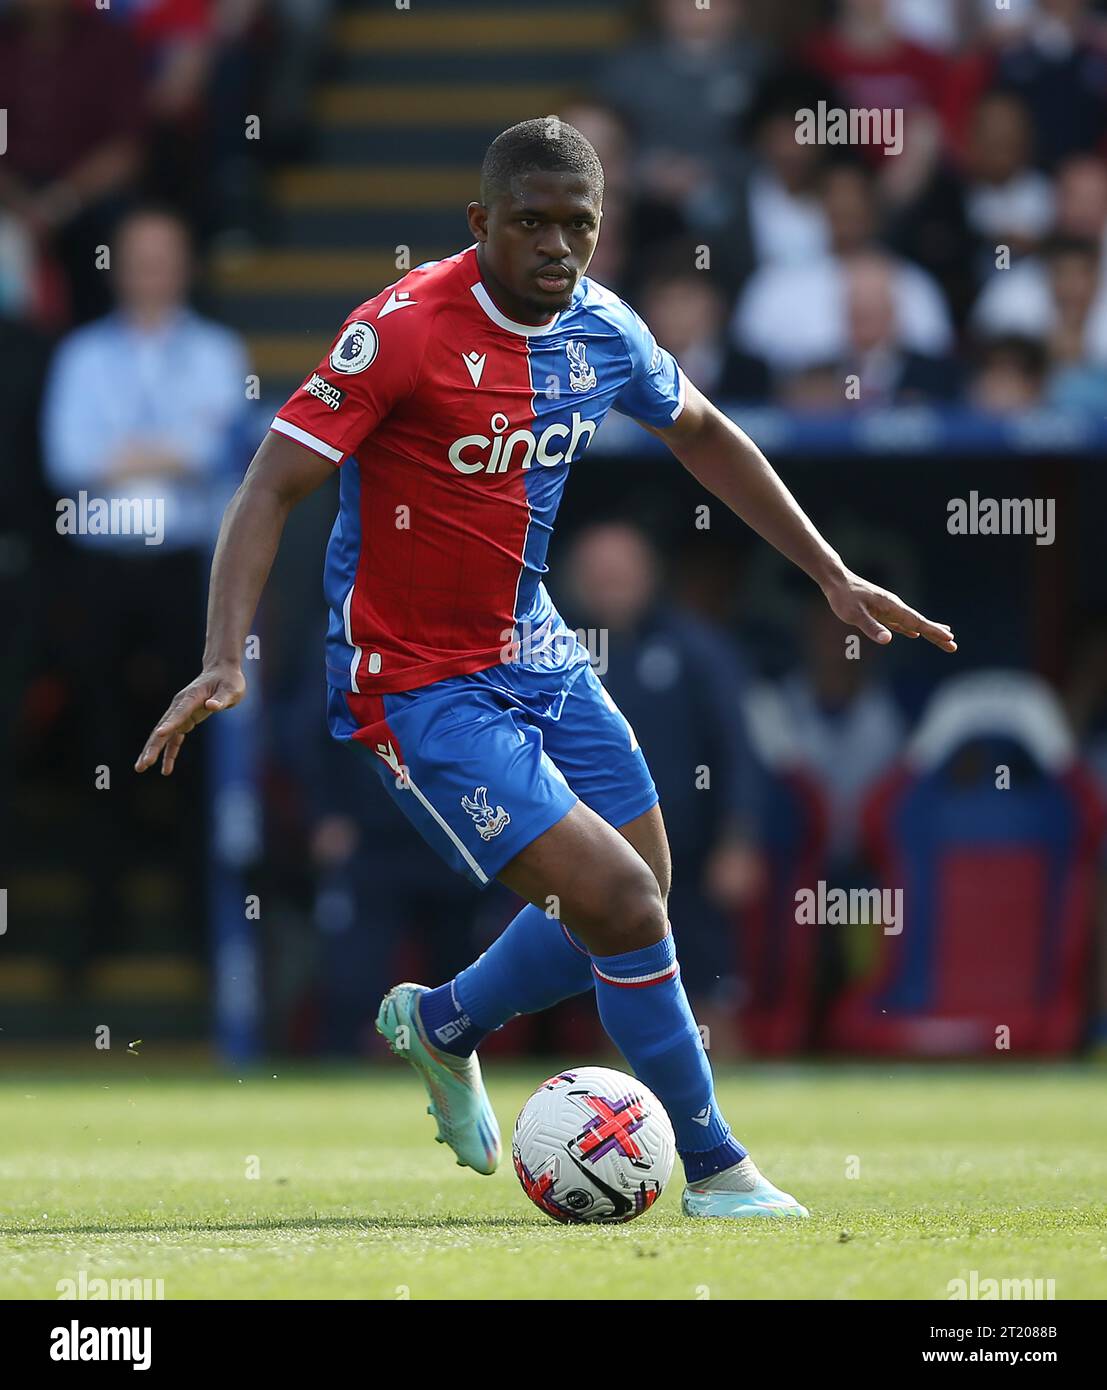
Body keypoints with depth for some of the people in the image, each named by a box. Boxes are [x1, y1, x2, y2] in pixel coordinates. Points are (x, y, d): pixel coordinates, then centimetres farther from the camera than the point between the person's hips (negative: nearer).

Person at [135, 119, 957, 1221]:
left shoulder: (602, 330, -1)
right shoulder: (405, 328, -21)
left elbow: (701, 435, 19)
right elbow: (272, 487, -20)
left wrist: (832, 575, 18)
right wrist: (224, 661, -31)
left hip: (534, 655, 8)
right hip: (418, 685, -8)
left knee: (636, 904, 14)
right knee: (619, 900, -15)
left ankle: (440, 1025, 40)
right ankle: (712, 1169, 2)